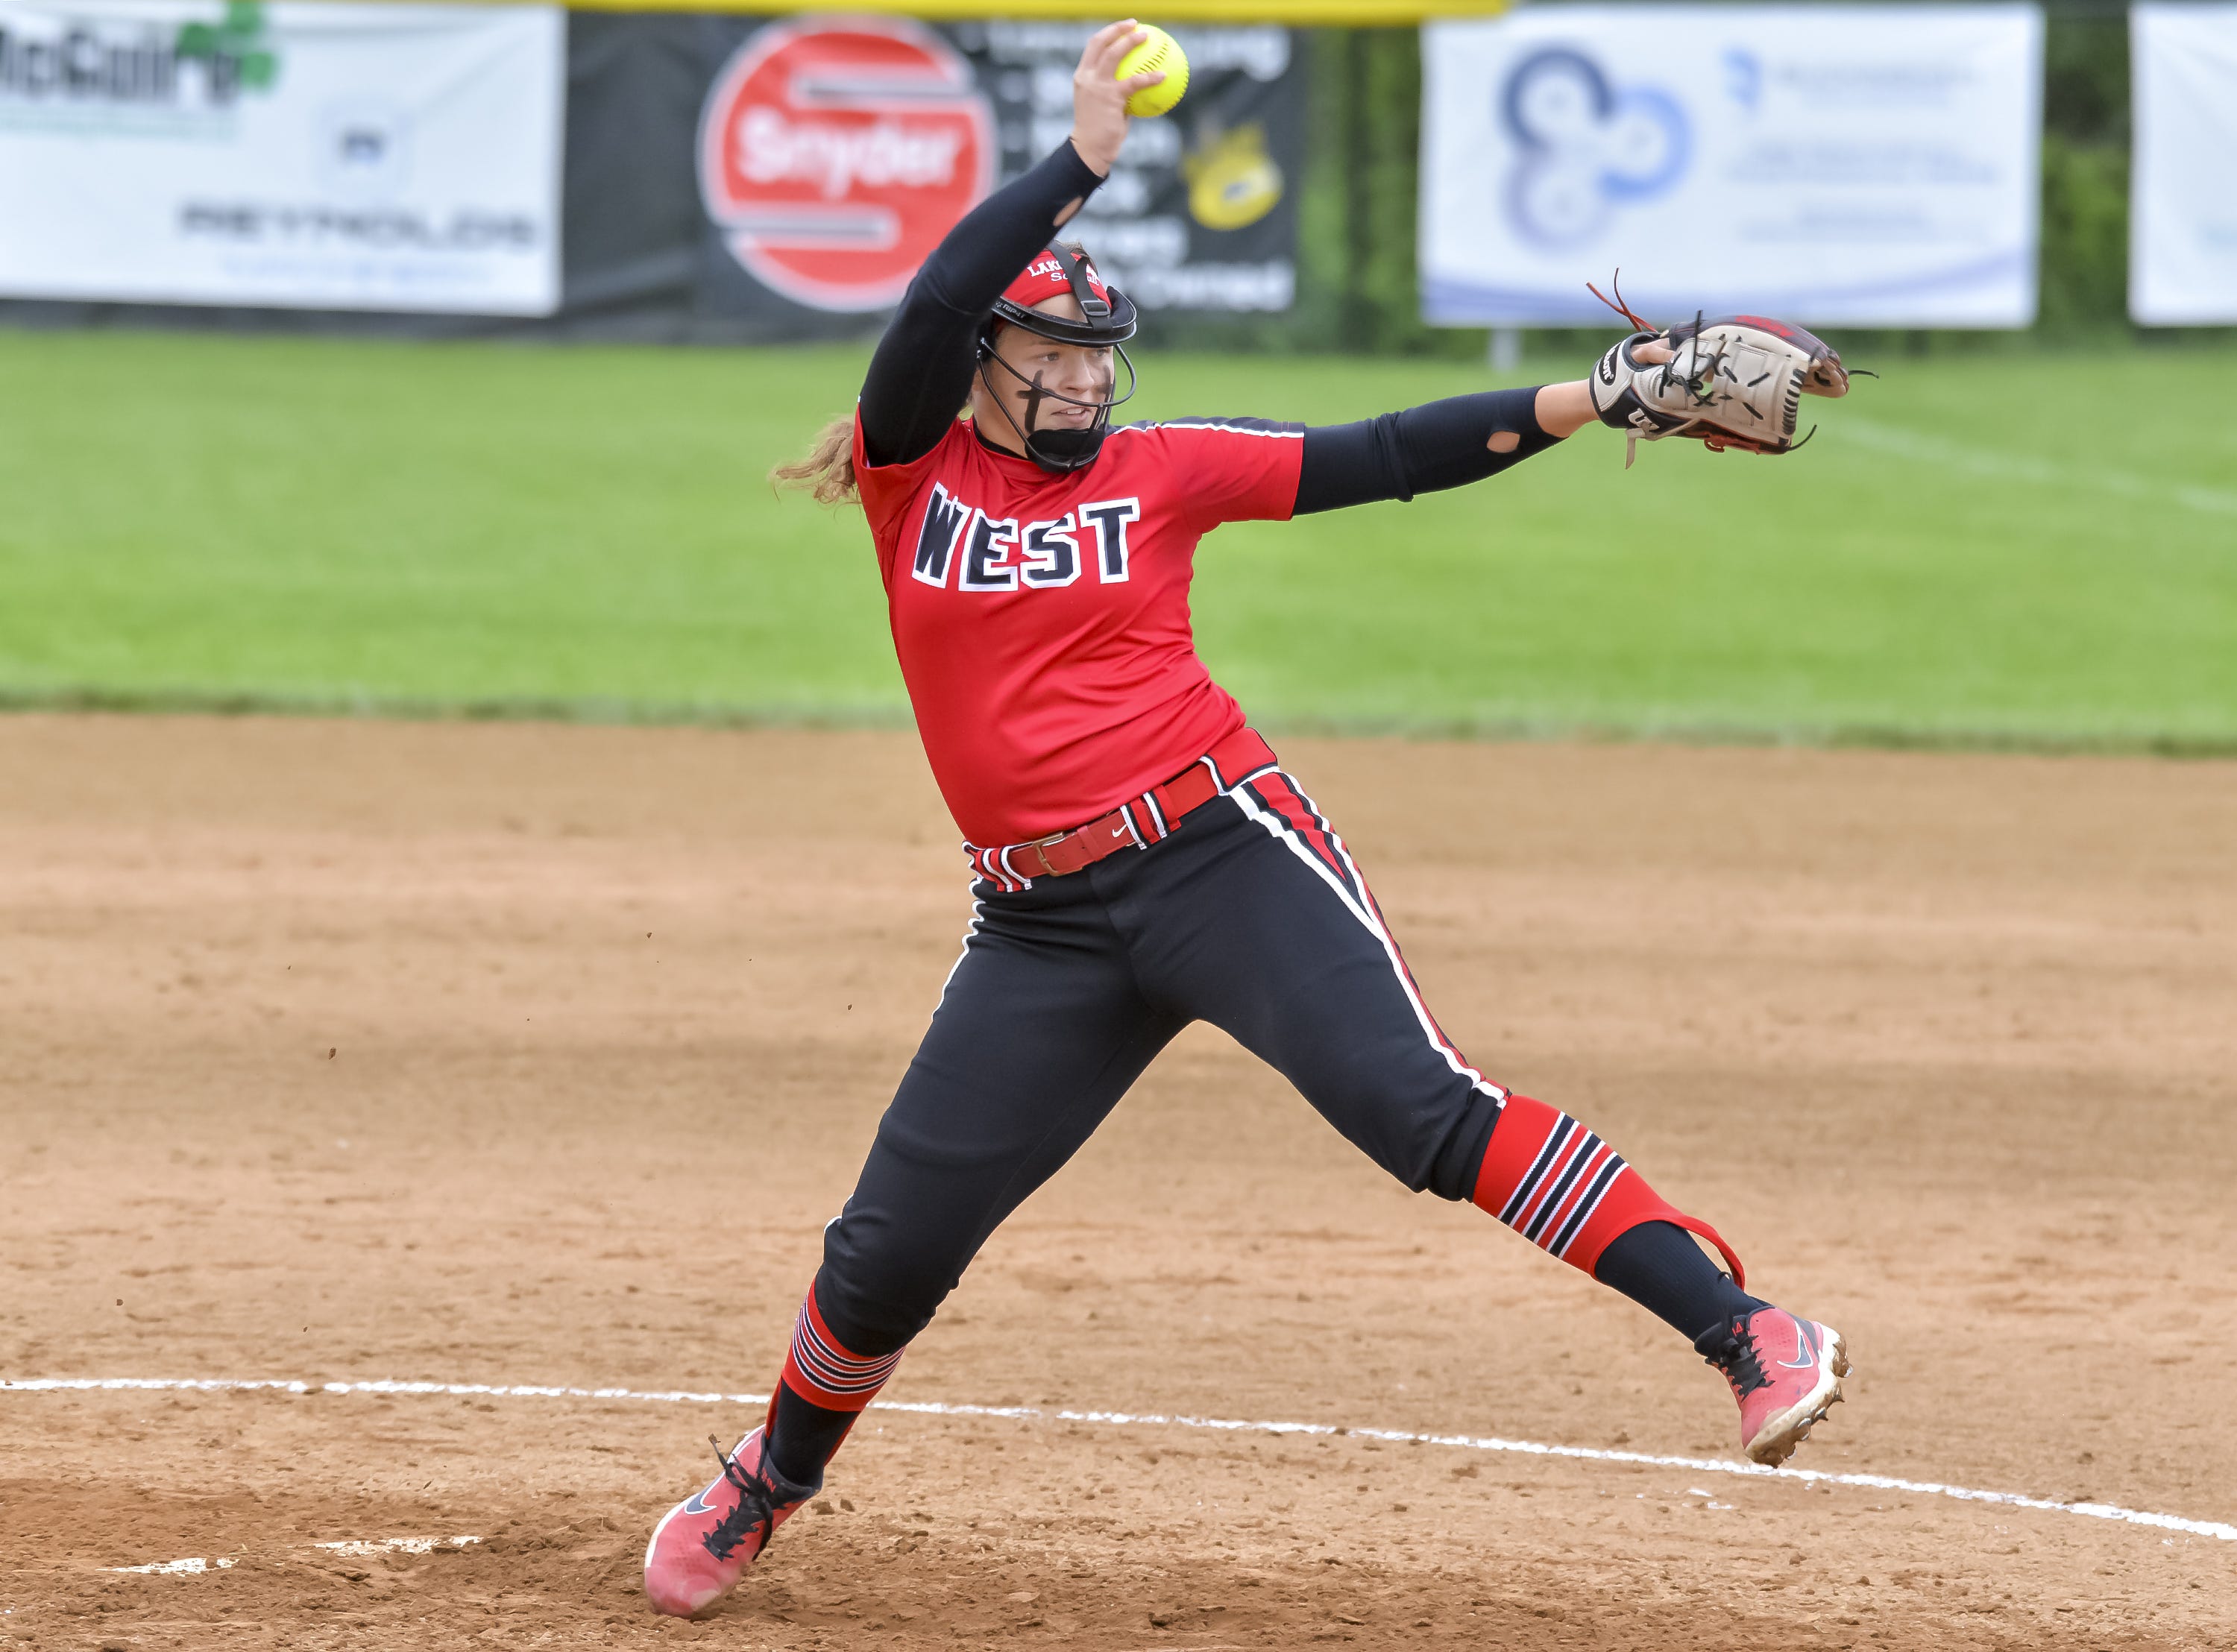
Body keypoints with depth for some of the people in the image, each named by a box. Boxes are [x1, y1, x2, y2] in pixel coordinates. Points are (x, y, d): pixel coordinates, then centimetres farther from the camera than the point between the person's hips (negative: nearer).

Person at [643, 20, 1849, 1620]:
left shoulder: (1160, 471, 6)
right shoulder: (911, 470, 4)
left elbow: (1382, 458, 3)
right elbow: (932, 314, -15)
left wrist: (1582, 404, -5)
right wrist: (1081, 160, -17)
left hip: (1224, 853, -2)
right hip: (1042, 928, 2)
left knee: (1423, 1109, -20)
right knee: (892, 1247, 5)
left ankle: (1743, 1330, -25)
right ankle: (774, 1478, 32)